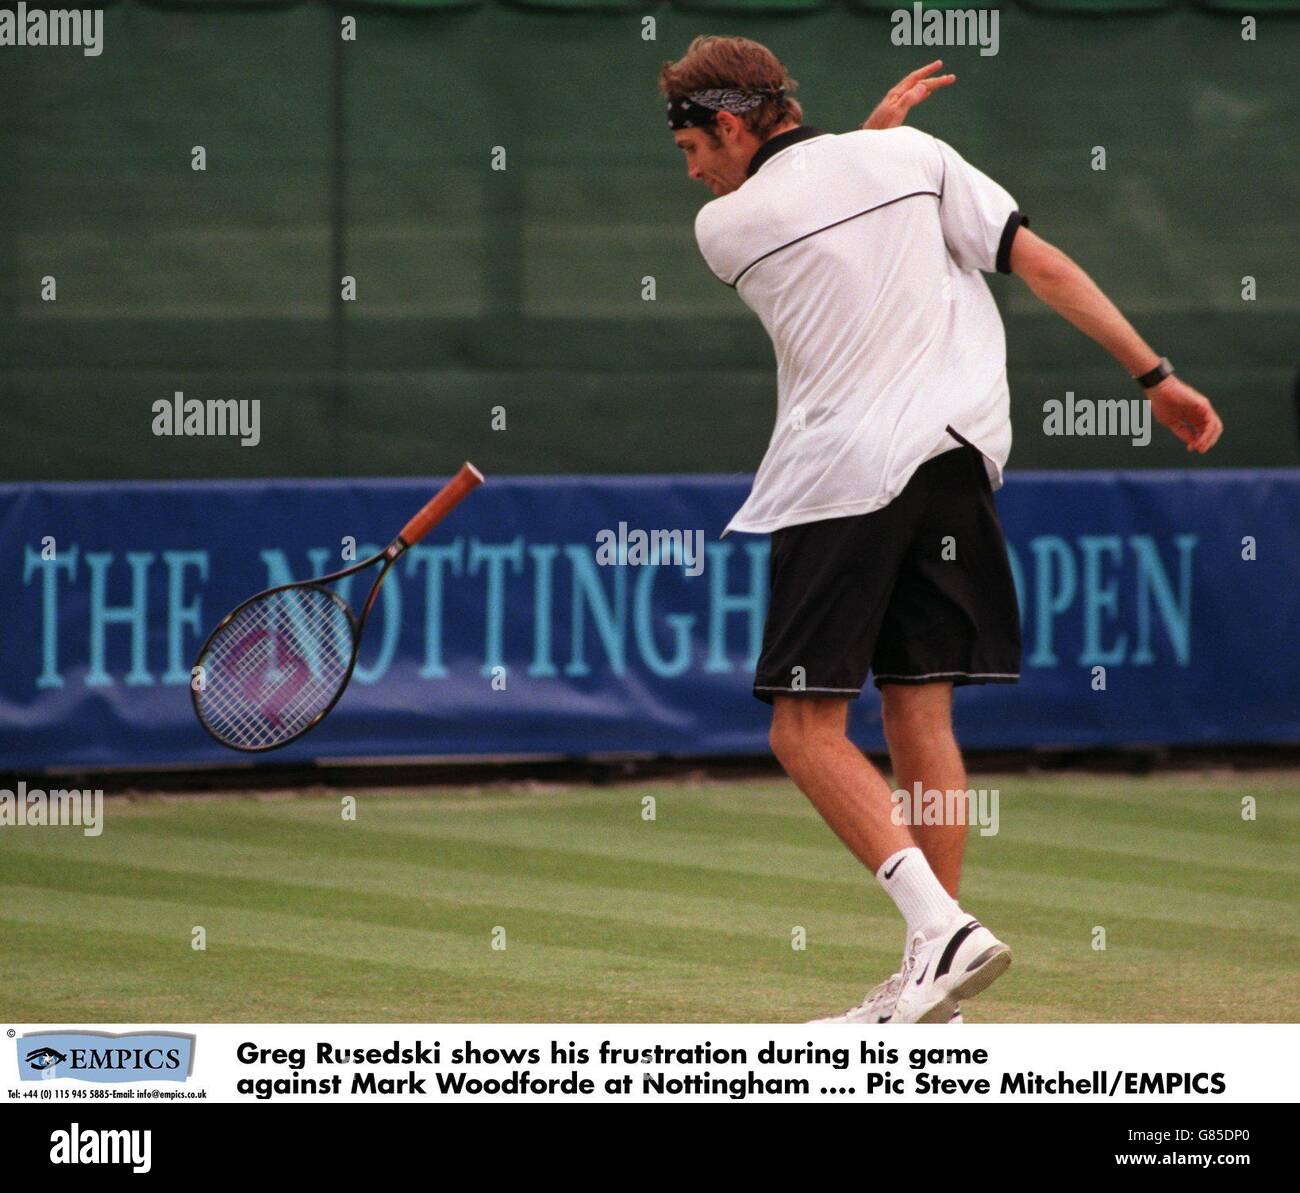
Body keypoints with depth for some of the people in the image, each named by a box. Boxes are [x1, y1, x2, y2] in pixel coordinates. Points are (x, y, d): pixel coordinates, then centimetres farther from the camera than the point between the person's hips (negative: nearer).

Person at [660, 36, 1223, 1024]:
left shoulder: (724, 227, 2)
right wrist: (1157, 376, 3)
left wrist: (874, 126, 31)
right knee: (921, 718, 7)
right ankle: (933, 983, 4)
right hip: (955, 457, 5)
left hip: (841, 476, -5)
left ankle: (941, 929, -20)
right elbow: (1040, 262, 3)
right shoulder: (912, 155, 9)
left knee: (809, 730, -2)